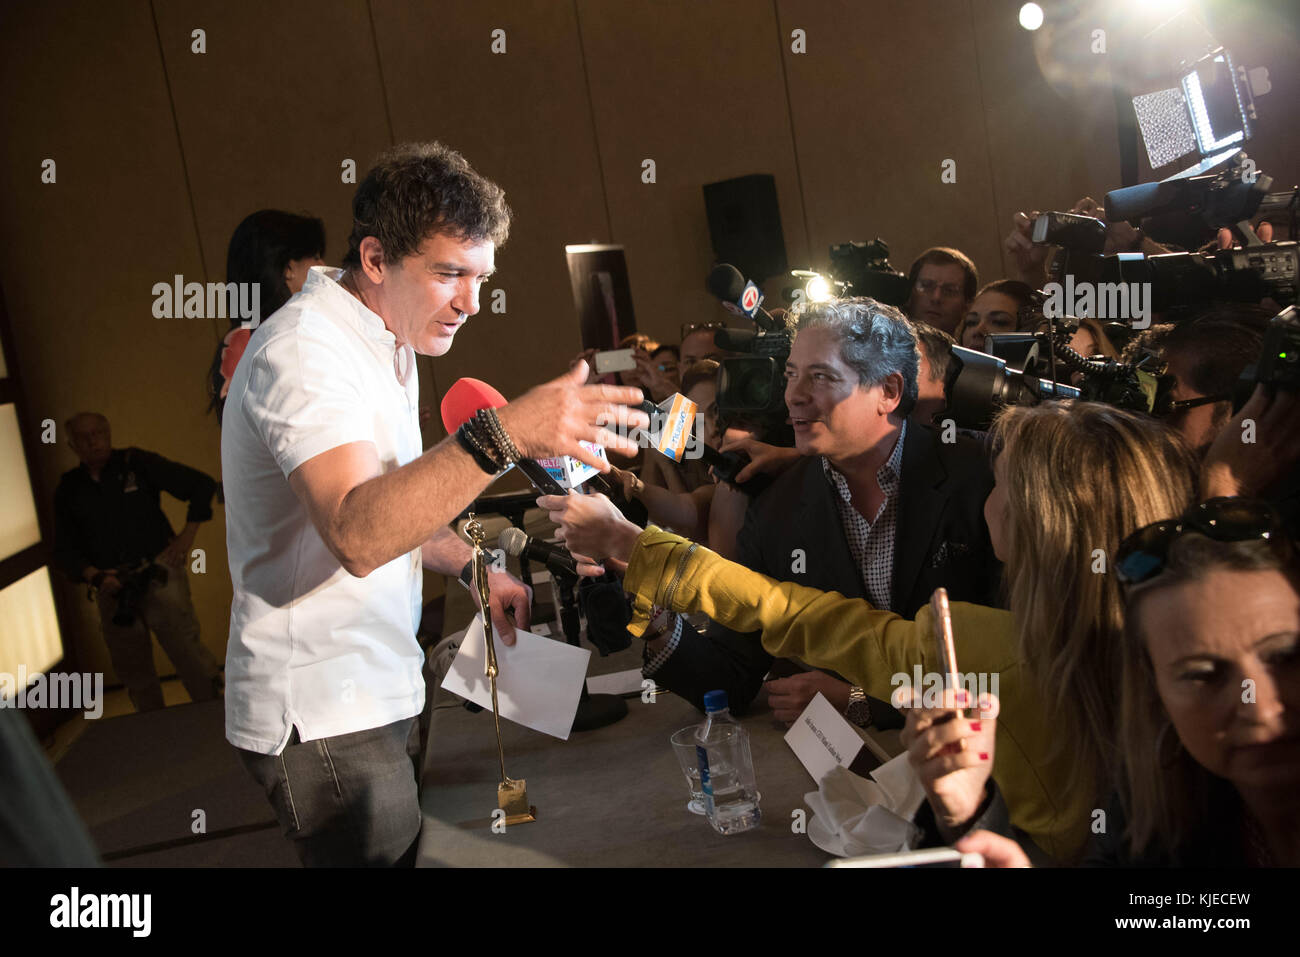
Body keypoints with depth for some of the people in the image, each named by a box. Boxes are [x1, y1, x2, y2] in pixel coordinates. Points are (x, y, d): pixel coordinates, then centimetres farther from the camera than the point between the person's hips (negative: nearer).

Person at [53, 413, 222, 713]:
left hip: (157, 573, -4)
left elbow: (202, 484, 2)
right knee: (133, 672, 8)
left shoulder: (136, 463, 1)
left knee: (187, 651, -14)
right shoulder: (69, 489, 11)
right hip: (112, 589, 4)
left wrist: (187, 535, -2)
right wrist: (94, 576, -6)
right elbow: (64, 550, 12)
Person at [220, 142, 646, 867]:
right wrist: (504, 435, -43)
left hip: (371, 691, 9)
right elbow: (356, 535, -34)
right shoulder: (305, 350, -19)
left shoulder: (387, 343, 13)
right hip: (321, 718, -9)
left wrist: (472, 568, 9)